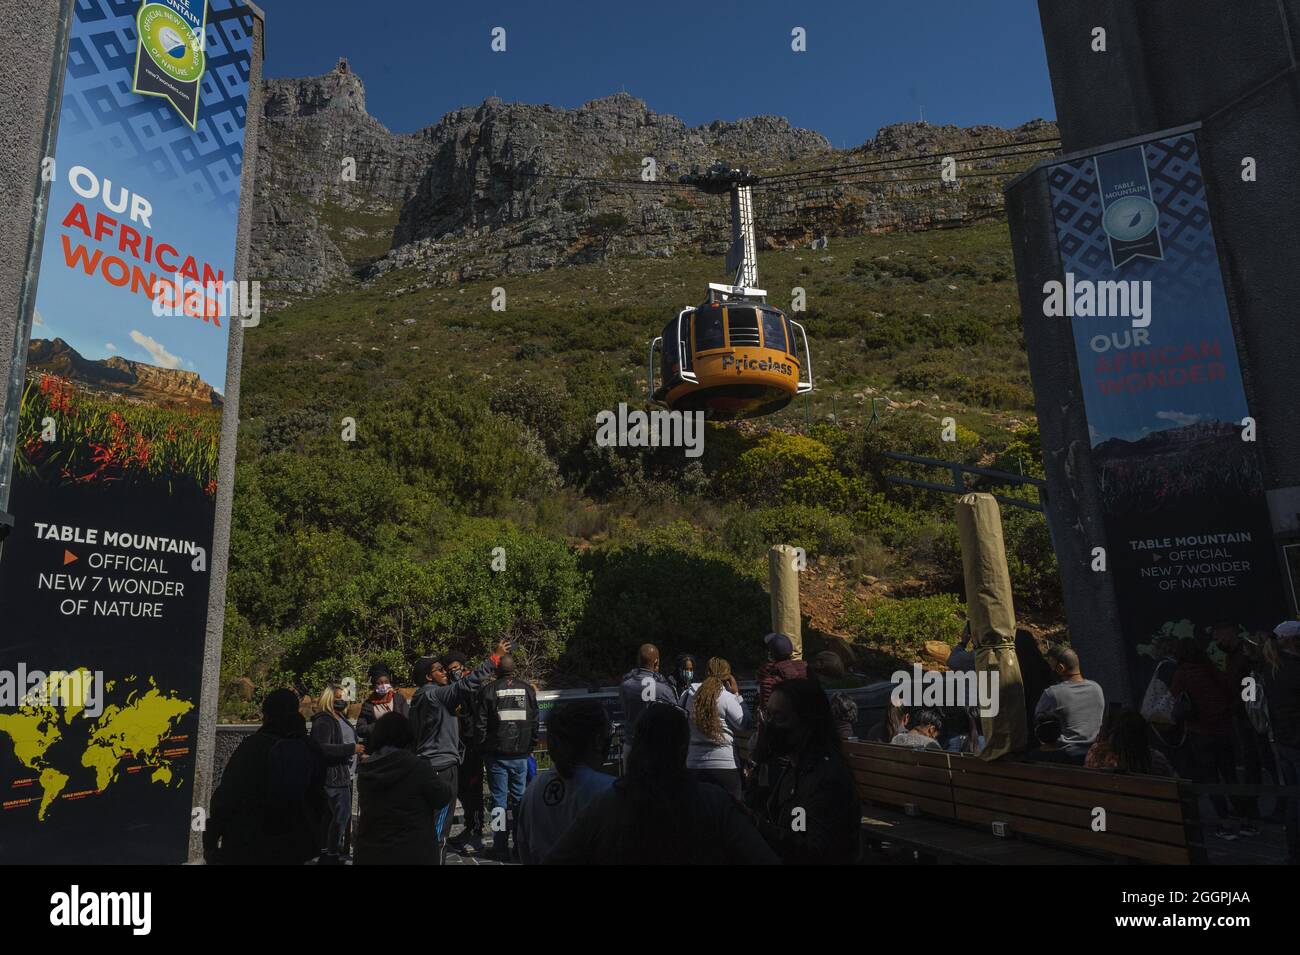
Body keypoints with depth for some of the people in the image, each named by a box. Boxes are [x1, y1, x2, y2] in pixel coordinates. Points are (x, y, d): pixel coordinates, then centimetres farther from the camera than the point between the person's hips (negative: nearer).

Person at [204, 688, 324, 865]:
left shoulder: (253, 746, -11)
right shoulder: (311, 752, 4)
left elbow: (226, 796, -13)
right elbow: (318, 801, 10)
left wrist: (210, 839, -4)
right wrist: (309, 841, 21)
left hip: (247, 848, -4)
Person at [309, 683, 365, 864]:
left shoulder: (341, 718, 16)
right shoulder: (323, 721, -15)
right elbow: (322, 748, -26)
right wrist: (351, 748, -26)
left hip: (345, 774, 10)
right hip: (334, 775, -10)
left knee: (331, 815, 15)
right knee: (341, 814, -9)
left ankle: (326, 852, 23)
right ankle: (333, 855, 0)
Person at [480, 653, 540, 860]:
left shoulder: (489, 690, -7)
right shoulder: (527, 689, 1)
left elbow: (482, 725, -5)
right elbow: (535, 722, 6)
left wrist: (482, 749, 6)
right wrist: (530, 746, 15)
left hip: (496, 755, -2)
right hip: (521, 754, 2)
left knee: (499, 800, 5)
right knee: (520, 799, 12)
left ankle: (501, 847, 7)